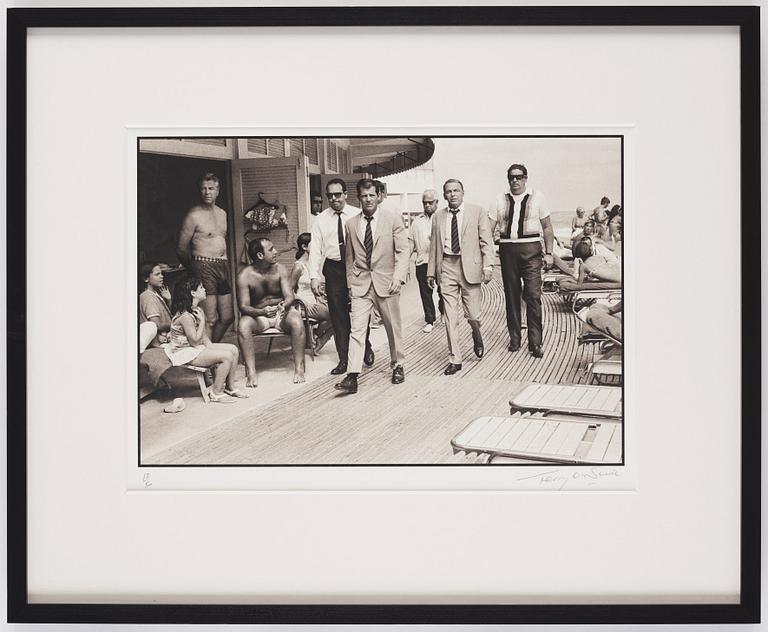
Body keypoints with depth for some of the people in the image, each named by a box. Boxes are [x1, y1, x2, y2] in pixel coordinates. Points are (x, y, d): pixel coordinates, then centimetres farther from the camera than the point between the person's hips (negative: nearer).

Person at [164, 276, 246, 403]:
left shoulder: (197, 310, 7)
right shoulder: (185, 315, -24)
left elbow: (203, 336, 11)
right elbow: (195, 341, -22)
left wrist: (211, 348, -4)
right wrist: (202, 321, -18)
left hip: (198, 348, 10)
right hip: (184, 353, -10)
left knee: (233, 349, 3)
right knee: (227, 356, -21)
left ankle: (230, 387, 13)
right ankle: (216, 393, -8)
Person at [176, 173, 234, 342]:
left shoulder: (222, 213, 15)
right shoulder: (194, 215, -7)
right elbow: (181, 248, -5)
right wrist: (194, 270, 2)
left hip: (223, 266, 8)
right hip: (204, 266, -8)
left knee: (228, 317, 12)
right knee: (209, 320, -10)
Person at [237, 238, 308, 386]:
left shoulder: (281, 270, -6)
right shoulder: (244, 276, -12)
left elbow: (289, 296, -11)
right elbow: (243, 306, -15)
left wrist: (284, 305, -37)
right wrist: (262, 312, -36)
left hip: (282, 311, 1)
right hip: (258, 315, -1)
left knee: (297, 322, -32)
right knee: (243, 326, -32)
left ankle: (299, 368, -23)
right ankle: (251, 373, -30)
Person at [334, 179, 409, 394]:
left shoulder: (393, 218, -1)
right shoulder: (351, 224, 7)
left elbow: (402, 251, -4)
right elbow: (350, 257, 13)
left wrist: (398, 277, -15)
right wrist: (350, 283, 8)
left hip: (386, 282, -1)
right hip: (361, 284, 1)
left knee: (393, 327, 10)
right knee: (357, 329, -9)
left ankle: (397, 366, 30)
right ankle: (352, 376, -13)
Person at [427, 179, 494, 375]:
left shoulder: (477, 212, 2)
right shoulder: (438, 216, 11)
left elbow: (486, 241, -1)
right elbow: (434, 245, 15)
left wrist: (488, 266, -10)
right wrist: (431, 271, 12)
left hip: (469, 267, -2)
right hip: (447, 267, 2)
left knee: (472, 314, 0)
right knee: (450, 317, 1)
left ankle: (477, 338, 35)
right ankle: (454, 359, 9)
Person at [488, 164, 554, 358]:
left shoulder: (537, 197, 6)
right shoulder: (500, 200, 9)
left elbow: (547, 227, 8)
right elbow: (489, 227, 7)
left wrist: (548, 253, 0)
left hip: (530, 249, -2)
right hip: (507, 249, 2)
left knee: (533, 295, -9)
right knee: (511, 296, 8)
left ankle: (536, 342, -4)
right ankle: (514, 339, 18)